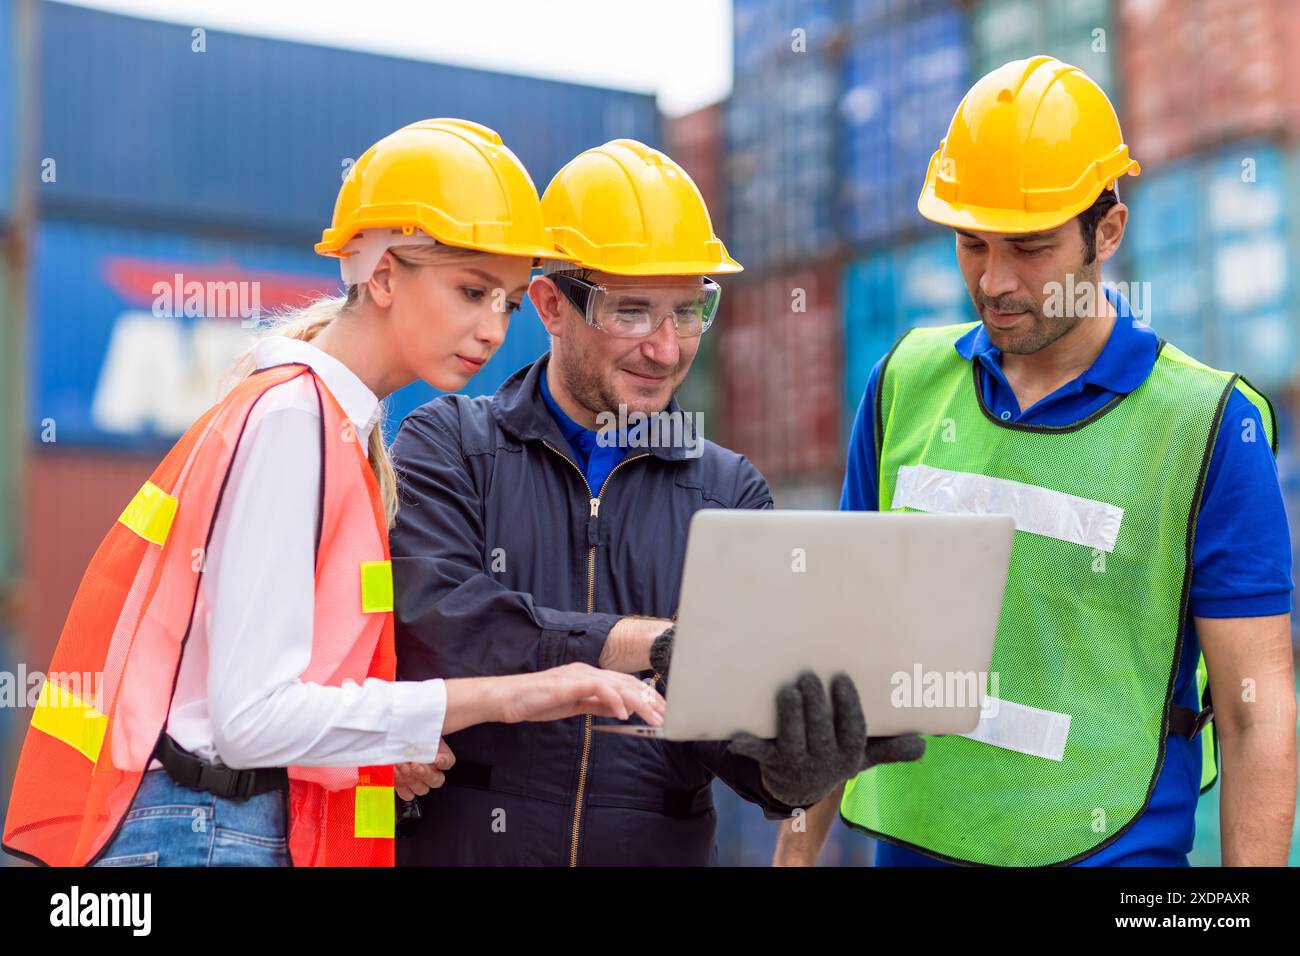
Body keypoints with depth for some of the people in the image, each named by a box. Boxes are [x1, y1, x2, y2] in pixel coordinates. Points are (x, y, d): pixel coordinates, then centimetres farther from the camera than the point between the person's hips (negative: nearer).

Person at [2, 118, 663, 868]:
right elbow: (251, 715, -21)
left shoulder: (344, 428, 12)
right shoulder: (293, 420, -14)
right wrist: (504, 698, -21)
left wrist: (387, 740, -3)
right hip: (199, 833, -9)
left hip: (256, 826, 9)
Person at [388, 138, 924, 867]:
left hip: (661, 848, 2)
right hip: (465, 843, -2)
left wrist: (794, 771, -27)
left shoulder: (731, 493, 5)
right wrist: (658, 643, -25)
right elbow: (431, 626, -18)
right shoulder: (449, 447, -1)